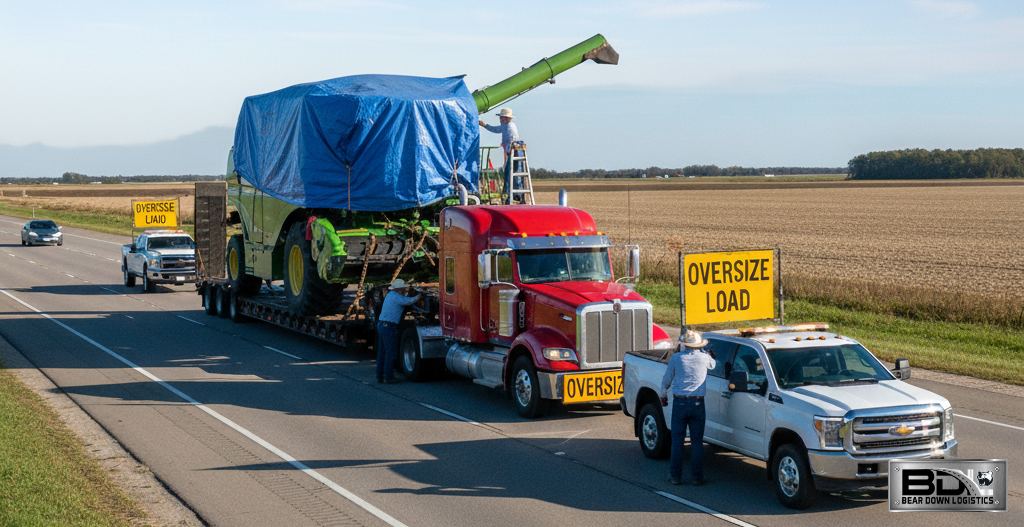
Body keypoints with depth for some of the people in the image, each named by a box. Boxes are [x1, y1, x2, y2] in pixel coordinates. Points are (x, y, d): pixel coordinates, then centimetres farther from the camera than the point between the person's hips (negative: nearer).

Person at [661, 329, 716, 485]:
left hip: (679, 402, -1)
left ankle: (676, 476, 8)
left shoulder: (676, 358, -3)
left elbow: (666, 380, 7)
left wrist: (663, 395, 25)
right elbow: (712, 364, 23)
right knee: (697, 441, 7)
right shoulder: (704, 357, -1)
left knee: (677, 440, 6)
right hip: (698, 403, 1)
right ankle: (697, 477, 7)